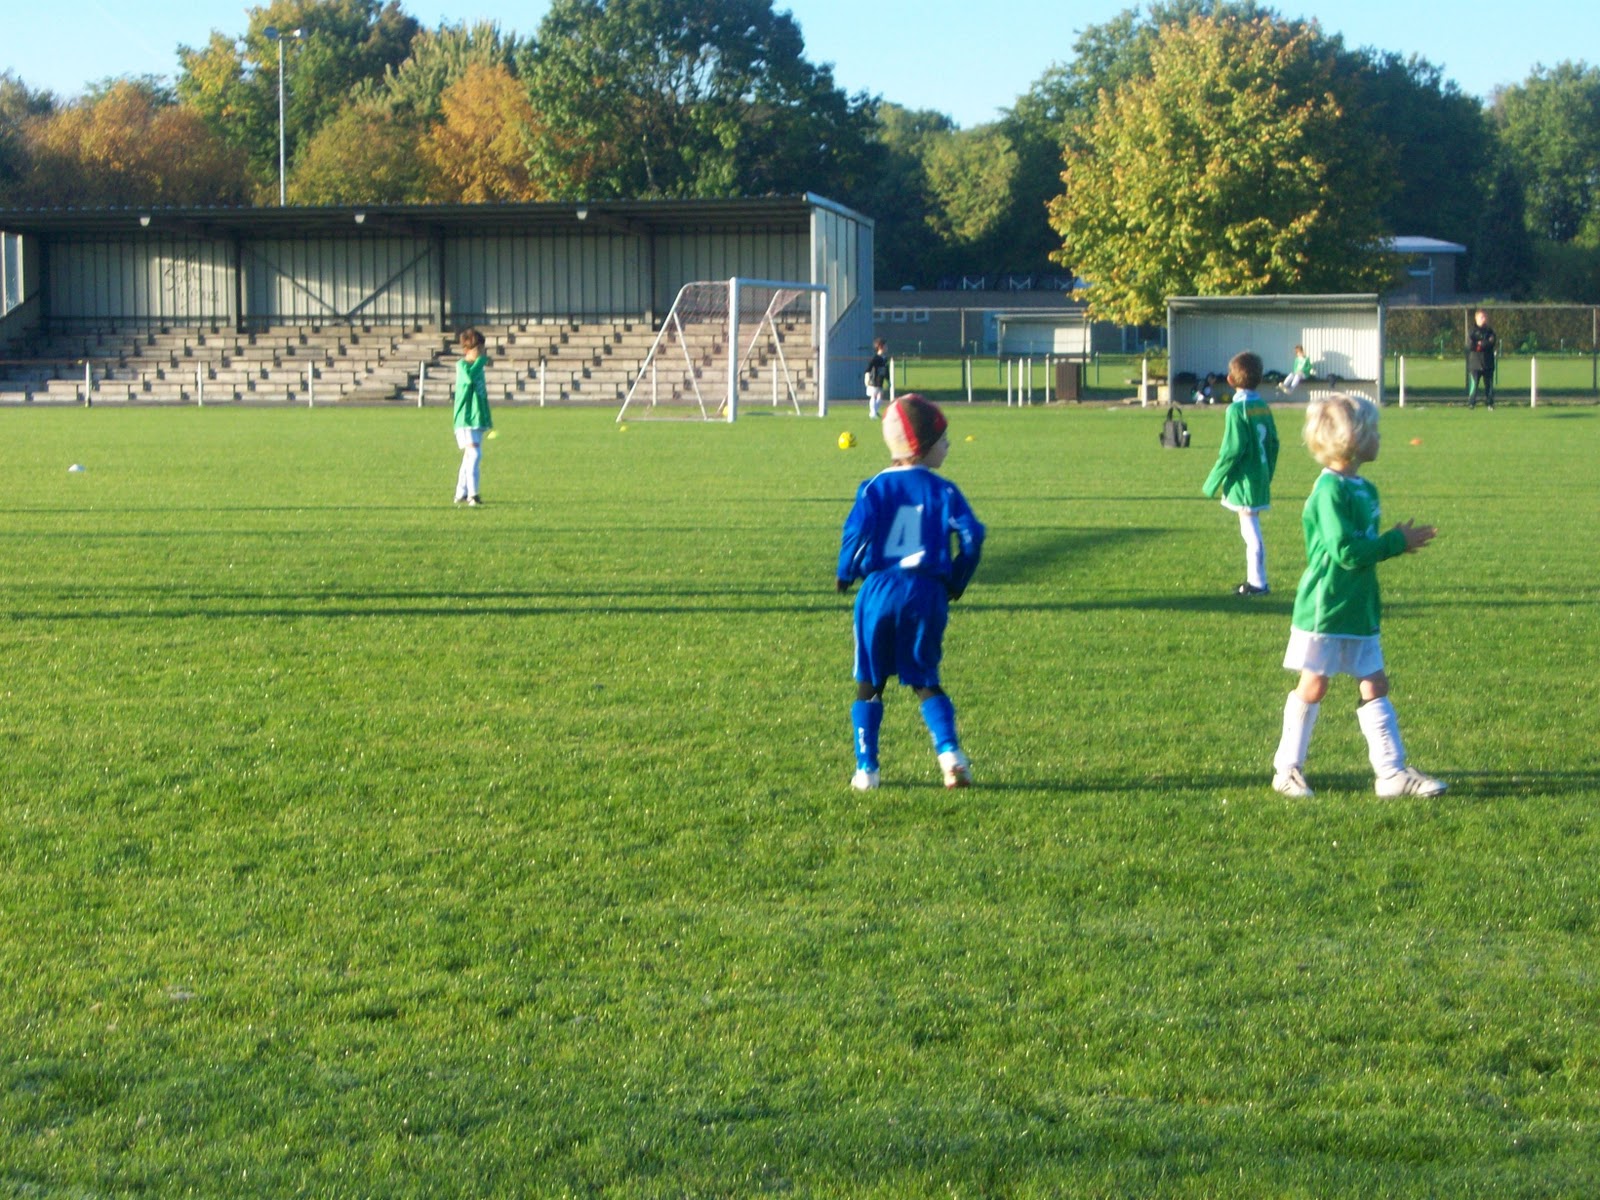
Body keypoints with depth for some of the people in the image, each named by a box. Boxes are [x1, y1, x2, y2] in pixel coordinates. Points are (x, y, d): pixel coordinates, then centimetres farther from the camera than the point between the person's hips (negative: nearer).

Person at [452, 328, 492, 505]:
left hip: (478, 419, 8)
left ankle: (461, 494, 17)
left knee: (469, 457, 11)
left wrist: (488, 417, 24)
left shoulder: (478, 366, 15)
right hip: (466, 419, -8)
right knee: (474, 454, -18)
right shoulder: (462, 365, -9)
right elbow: (469, 377, -34)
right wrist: (481, 360, -22)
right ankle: (472, 494, -21)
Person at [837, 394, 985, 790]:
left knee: (869, 684, 12)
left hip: (879, 590, 0)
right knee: (925, 681, 11)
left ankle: (866, 770, 10)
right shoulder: (943, 490, -1)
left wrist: (845, 574, 6)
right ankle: (950, 753, -10)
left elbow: (857, 533, -12)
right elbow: (971, 536, -9)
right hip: (926, 593, 0)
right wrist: (956, 583, 6)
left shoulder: (876, 488, -2)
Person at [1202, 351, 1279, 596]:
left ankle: (1258, 583, 3)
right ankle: (1254, 579, 22)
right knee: (1251, 532, 16)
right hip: (1261, 478, 8)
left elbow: (1232, 450, -18)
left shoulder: (1237, 409, -16)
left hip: (1244, 481, -8)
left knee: (1251, 533, -2)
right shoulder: (1263, 406, 6)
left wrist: (1213, 481, -10)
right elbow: (1273, 443, 11)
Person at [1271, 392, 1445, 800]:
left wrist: (1396, 541, -3)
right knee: (1313, 685, 3)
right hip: (1325, 609, -8)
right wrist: (1397, 543, -16)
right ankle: (1287, 769, 16)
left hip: (1360, 609, 8)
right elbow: (1347, 551, -23)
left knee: (1375, 685, 6)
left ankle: (1392, 771, 8)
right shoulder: (1329, 491, -18)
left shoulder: (1364, 489, 10)